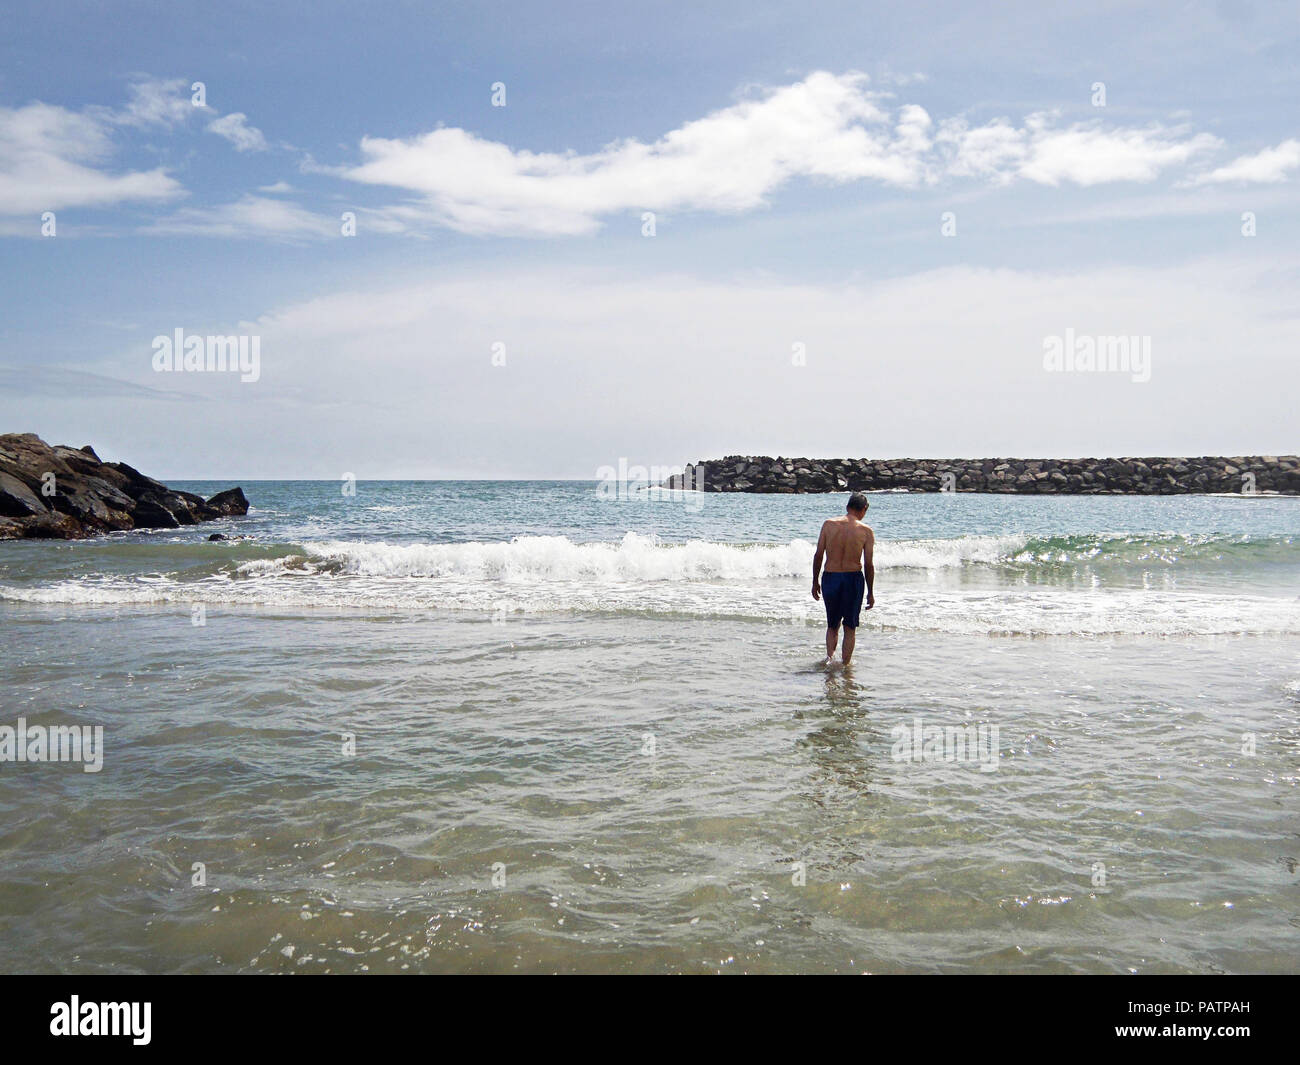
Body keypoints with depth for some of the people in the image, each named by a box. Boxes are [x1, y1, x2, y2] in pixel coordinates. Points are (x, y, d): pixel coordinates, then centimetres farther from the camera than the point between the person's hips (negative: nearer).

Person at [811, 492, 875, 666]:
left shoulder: (828, 524, -2)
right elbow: (868, 565, -6)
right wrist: (870, 593, 3)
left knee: (832, 625, 18)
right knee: (850, 627, 14)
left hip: (830, 578, 2)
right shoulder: (866, 531, -6)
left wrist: (815, 582, 9)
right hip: (854, 580, -2)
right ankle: (846, 664, 15)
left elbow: (818, 555, -1)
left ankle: (829, 656, -1)